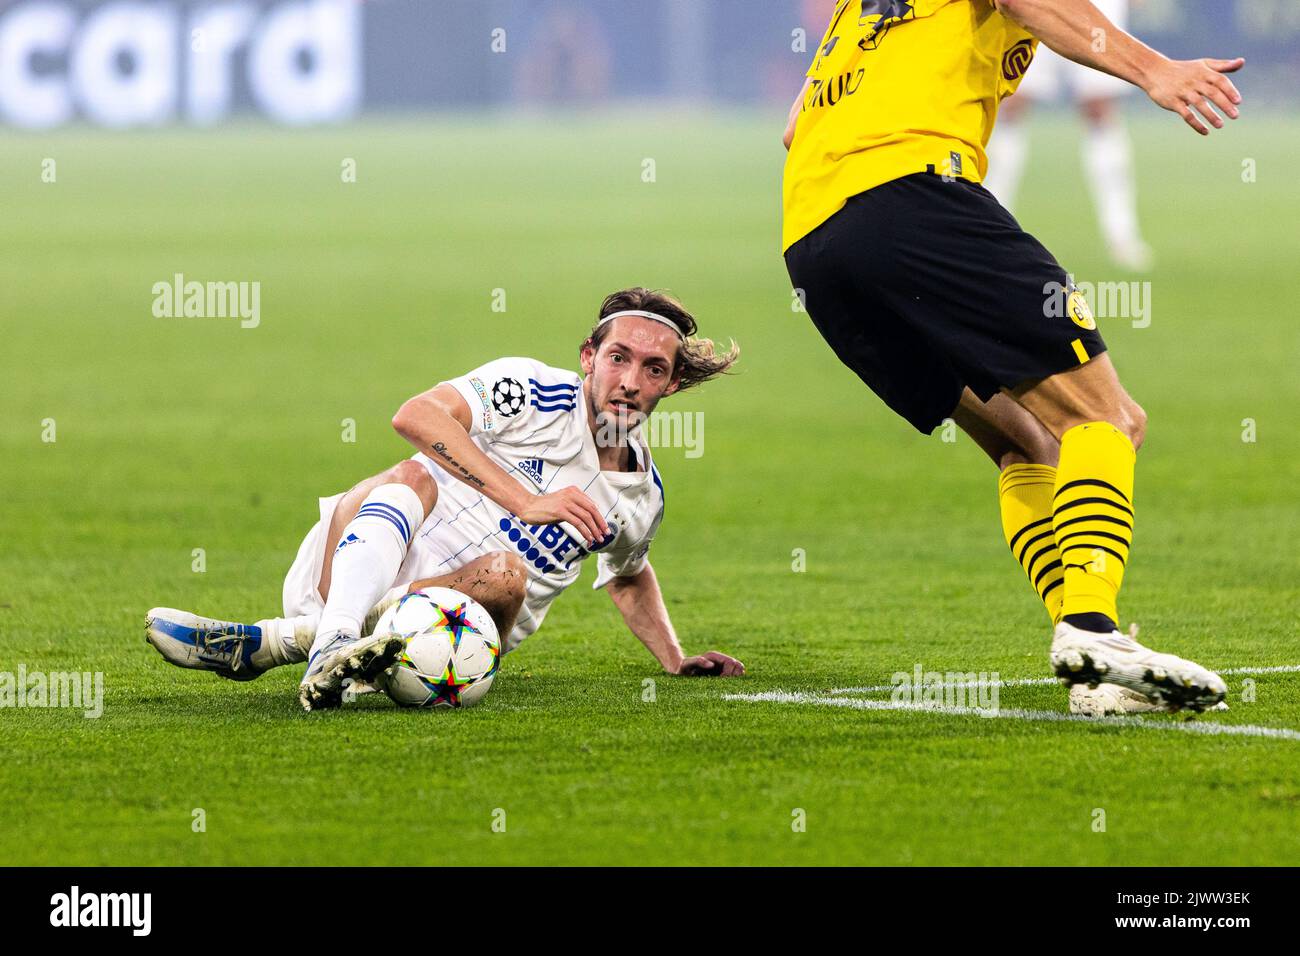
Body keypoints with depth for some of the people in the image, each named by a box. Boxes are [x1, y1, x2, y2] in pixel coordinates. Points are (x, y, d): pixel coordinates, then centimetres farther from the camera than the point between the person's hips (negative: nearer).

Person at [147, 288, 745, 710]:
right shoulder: (534, 391, -5)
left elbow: (627, 575, 34)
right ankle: (335, 642, -61)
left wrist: (676, 662, 23)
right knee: (413, 478, -33)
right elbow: (416, 416, -20)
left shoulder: (644, 497, 12)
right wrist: (524, 500, -21)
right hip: (365, 559, -3)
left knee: (507, 574, -33)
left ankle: (268, 642, -40)